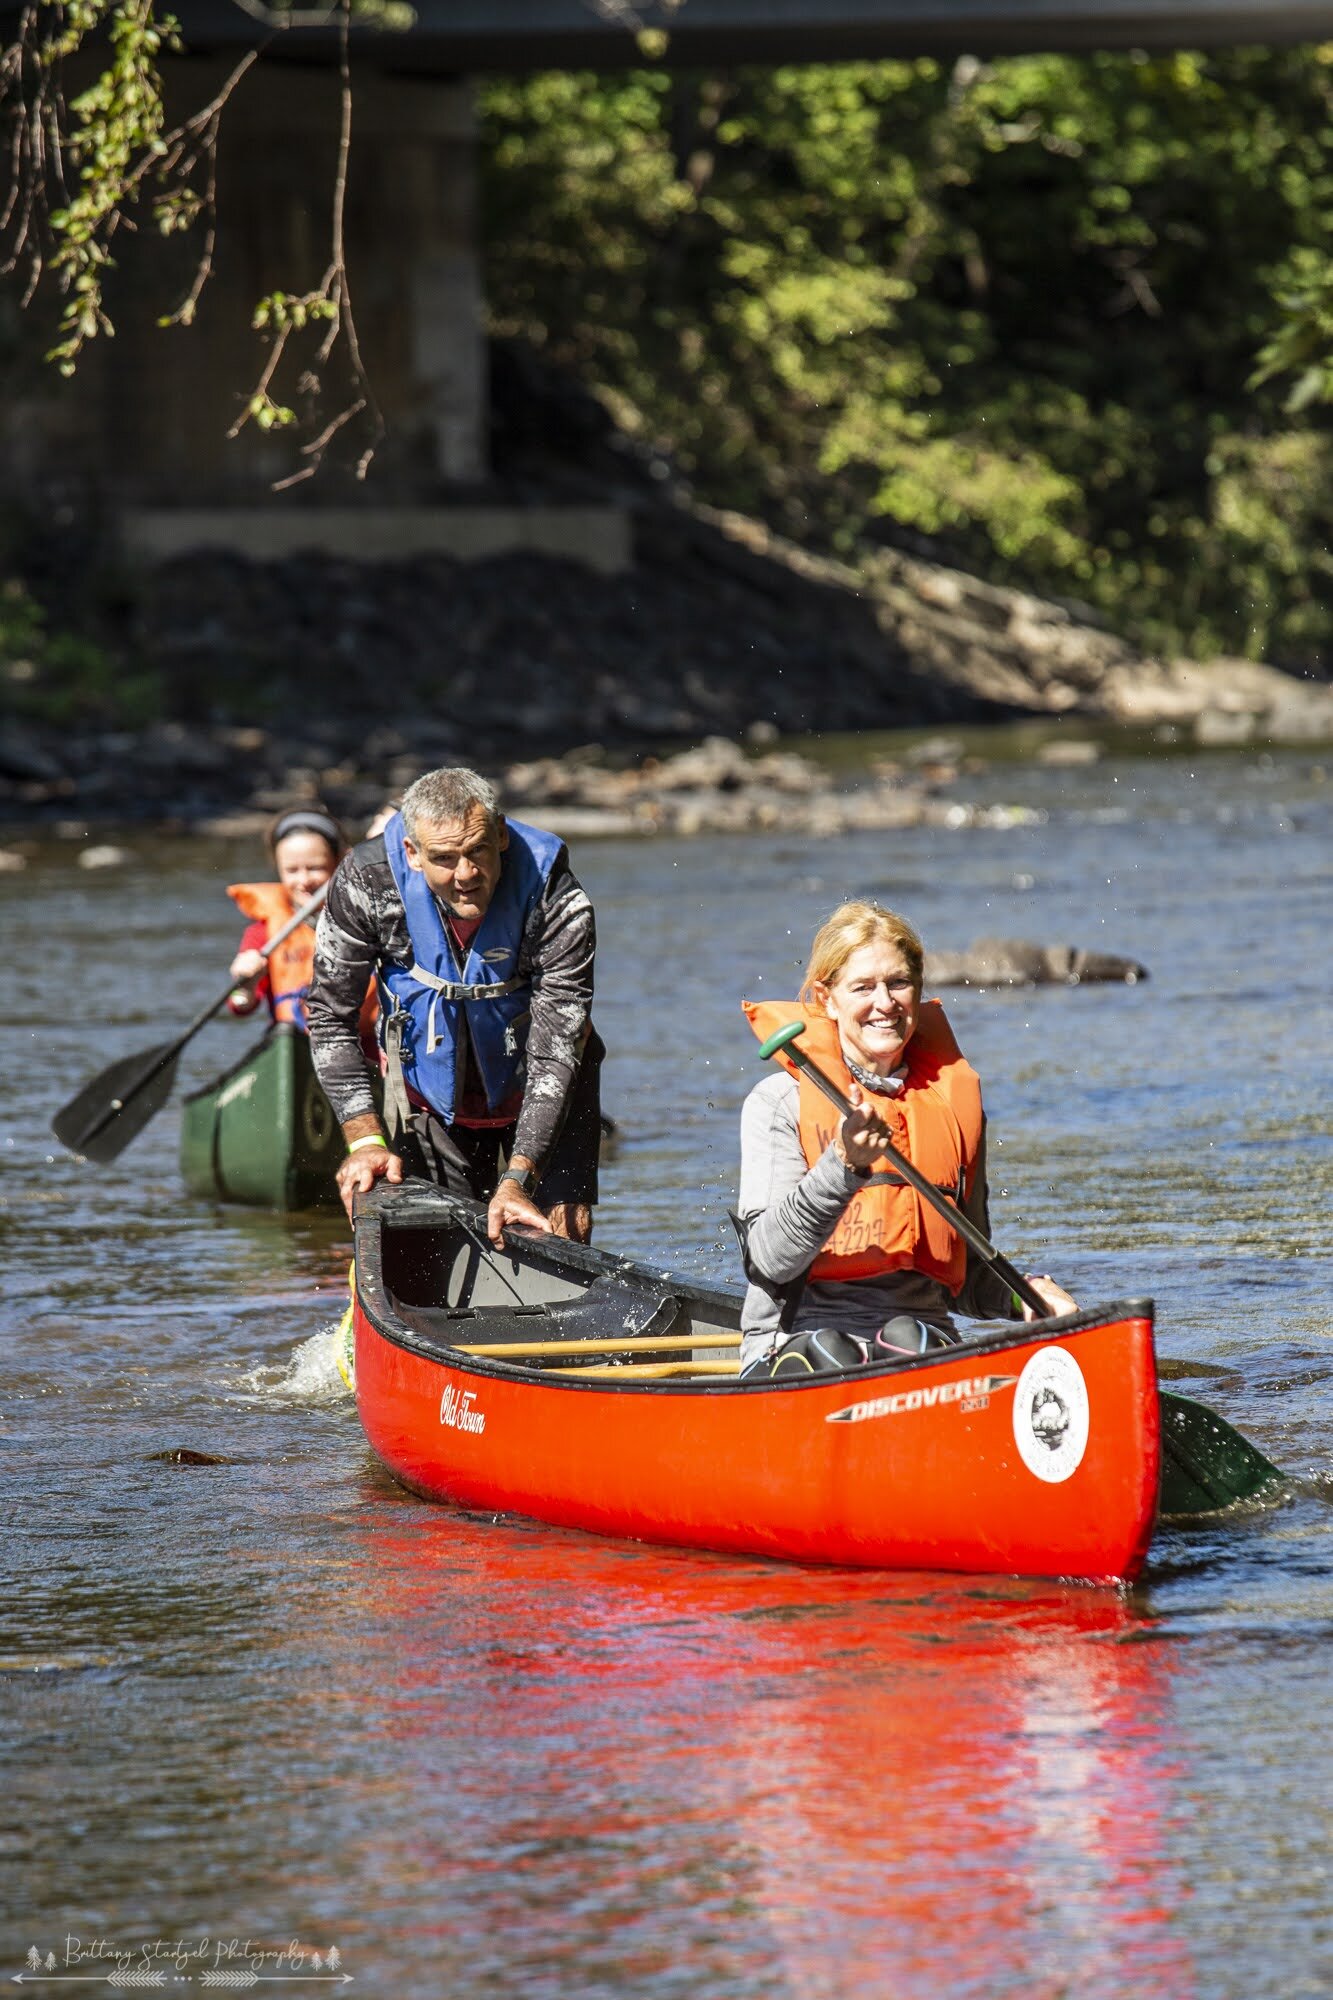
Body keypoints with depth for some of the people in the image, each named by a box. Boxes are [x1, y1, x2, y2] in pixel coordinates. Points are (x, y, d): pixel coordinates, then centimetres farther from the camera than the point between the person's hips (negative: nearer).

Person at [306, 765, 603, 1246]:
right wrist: (366, 1139, -21)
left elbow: (555, 1052, -29)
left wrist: (518, 1181, -37)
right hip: (428, 1094, 1)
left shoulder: (556, 900, -29)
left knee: (560, 1241, -11)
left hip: (543, 1094, -1)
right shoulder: (366, 882, -25)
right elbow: (329, 1018, -14)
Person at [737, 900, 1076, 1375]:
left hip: (924, 1330, 3)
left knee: (905, 1339, -32)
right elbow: (769, 1260, -11)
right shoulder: (780, 1102, 1)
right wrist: (844, 1165, -24)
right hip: (797, 1338, -3)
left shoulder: (955, 1103, 14)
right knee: (830, 1355, -37)